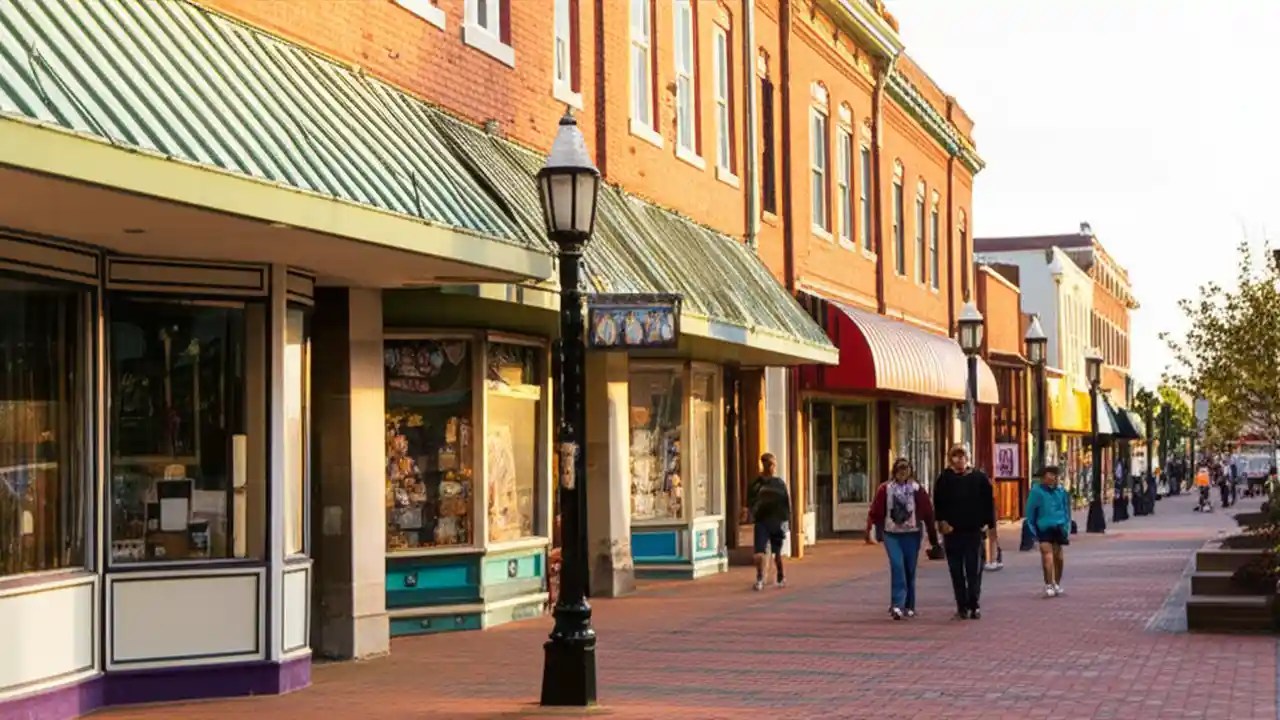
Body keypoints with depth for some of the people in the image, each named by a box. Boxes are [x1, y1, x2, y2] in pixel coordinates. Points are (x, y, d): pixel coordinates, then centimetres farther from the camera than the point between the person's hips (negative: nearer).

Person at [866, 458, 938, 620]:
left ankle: (908, 606, 19)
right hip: (891, 534, -1)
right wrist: (869, 528, -11)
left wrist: (932, 537, 5)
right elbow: (875, 511, 0)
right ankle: (897, 605, -19)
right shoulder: (885, 489, 1)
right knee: (897, 566, -16)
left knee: (910, 570, 7)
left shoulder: (918, 490, 2)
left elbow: (928, 513, 5)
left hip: (911, 534, 1)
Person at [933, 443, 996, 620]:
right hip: (952, 531, 1)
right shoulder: (944, 479, 3)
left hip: (974, 531, -1)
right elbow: (938, 503, 3)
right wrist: (942, 521, -10)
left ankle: (975, 605, 5)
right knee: (957, 572, 5)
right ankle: (962, 607, 11)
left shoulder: (980, 478, 3)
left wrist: (990, 525, 2)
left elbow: (989, 502, 5)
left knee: (974, 571, -1)